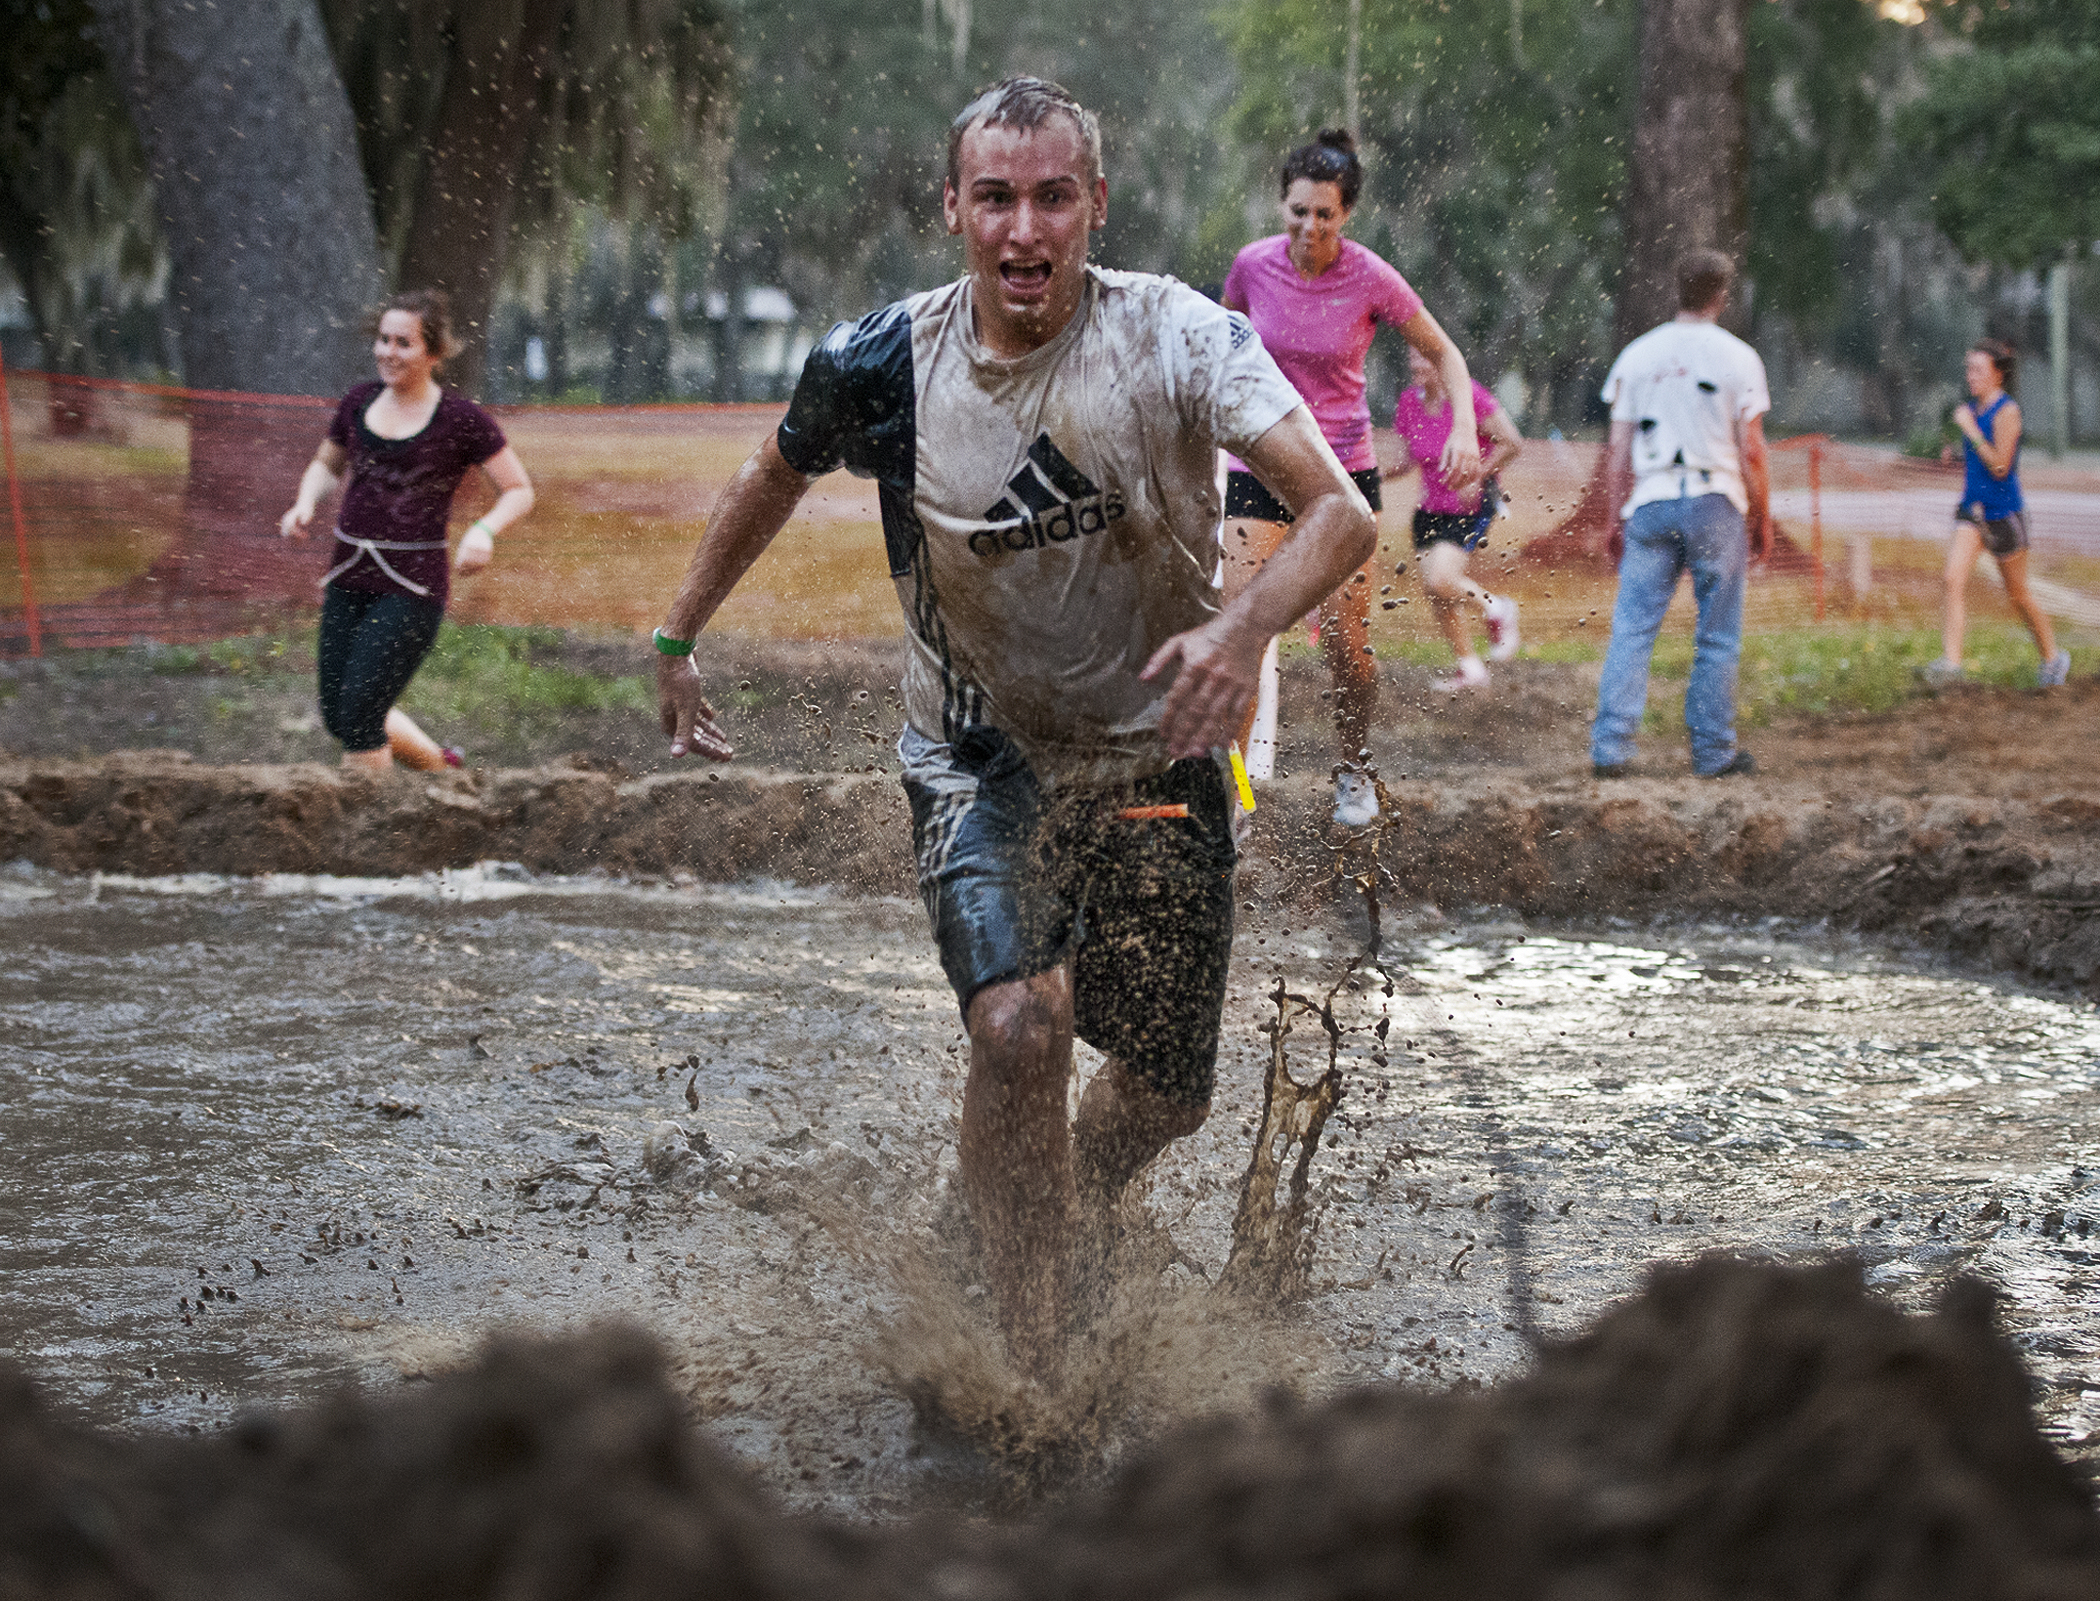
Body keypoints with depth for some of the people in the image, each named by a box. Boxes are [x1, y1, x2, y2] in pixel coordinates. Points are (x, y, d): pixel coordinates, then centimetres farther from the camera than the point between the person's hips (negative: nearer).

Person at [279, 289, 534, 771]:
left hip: (412, 584, -6)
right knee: (336, 715, 11)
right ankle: (440, 766, 36)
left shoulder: (461, 419, -6)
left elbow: (520, 491, -1)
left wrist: (485, 530, -20)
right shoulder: (361, 401, 8)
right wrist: (305, 504, 3)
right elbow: (326, 465, 24)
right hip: (348, 576, 6)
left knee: (358, 717, -14)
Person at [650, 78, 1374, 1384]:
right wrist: (679, 640, 15)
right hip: (981, 756, -1)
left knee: (1166, 1099, 9)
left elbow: (1340, 513, -31)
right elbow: (777, 479, 9)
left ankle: (1057, 1232, 43)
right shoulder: (884, 366, -14)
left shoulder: (1178, 337, -20)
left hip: (1157, 752, 1)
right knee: (1020, 1032, -26)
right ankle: (1030, 1367, -12)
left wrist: (1246, 627, -49)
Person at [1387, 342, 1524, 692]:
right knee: (1435, 596, 4)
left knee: (1440, 580, -22)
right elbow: (1408, 459, 10)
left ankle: (1495, 608, 6)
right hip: (1433, 506, 7)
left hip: (1473, 506, -7)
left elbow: (1512, 443, -14)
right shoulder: (1408, 403, 1)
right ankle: (1470, 669, 20)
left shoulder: (1468, 397, -17)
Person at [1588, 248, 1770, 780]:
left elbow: (1618, 446, 6)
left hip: (1651, 502, 2)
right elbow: (1751, 450, -3)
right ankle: (1713, 750, 8)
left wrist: (1616, 515, 13)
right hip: (1716, 503, -2)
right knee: (1717, 635, 5)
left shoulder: (1638, 353, 6)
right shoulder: (1736, 357, -1)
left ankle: (1610, 746, -8)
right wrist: (1762, 519, 6)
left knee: (1632, 627, 1)